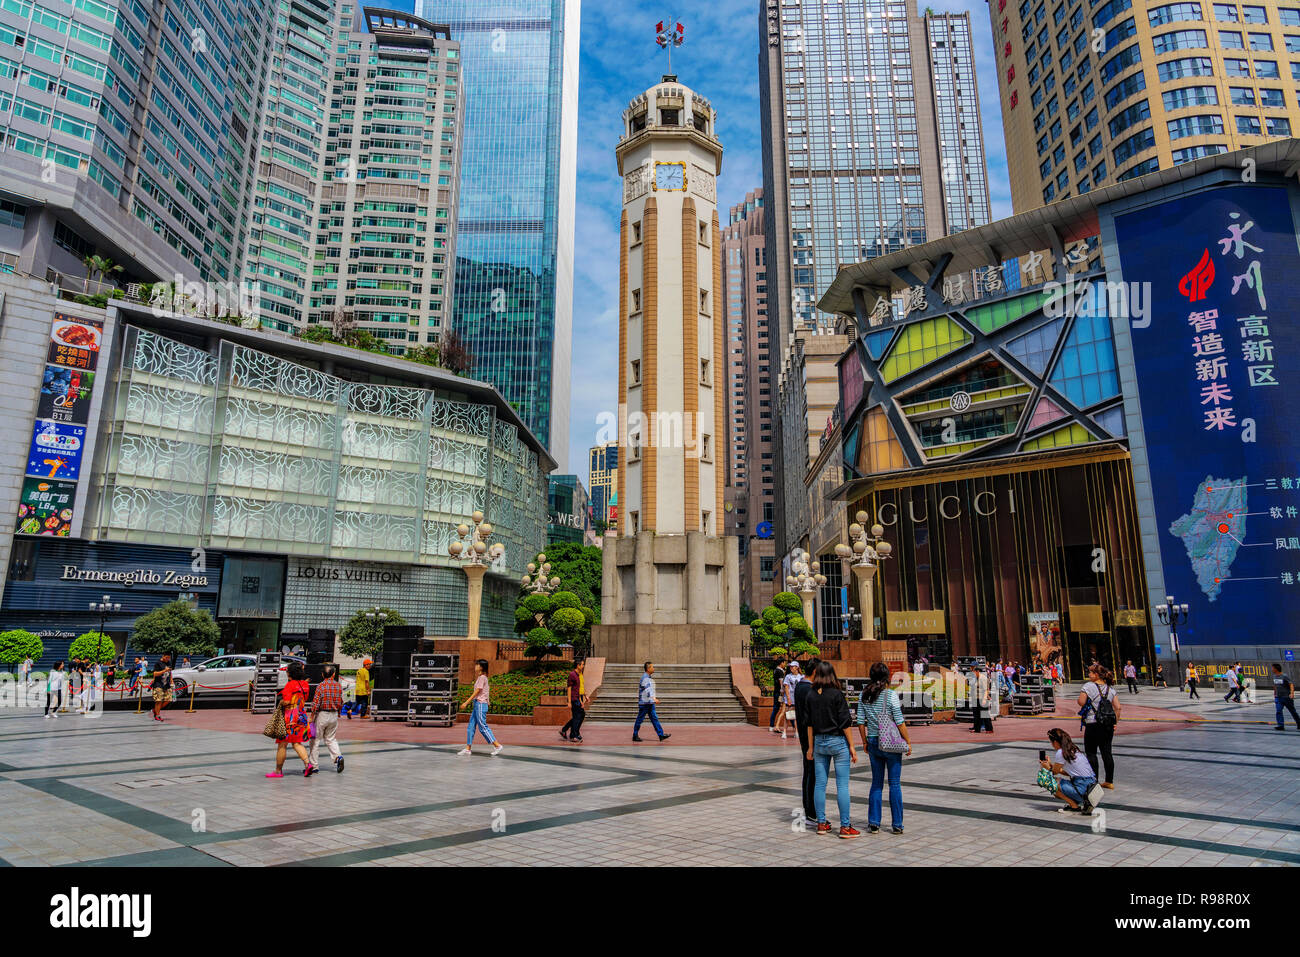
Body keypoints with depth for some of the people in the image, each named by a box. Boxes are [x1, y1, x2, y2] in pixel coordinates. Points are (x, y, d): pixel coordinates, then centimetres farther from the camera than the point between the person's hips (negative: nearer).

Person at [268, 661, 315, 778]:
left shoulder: (290, 684, -14)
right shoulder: (305, 684, 7)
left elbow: (286, 701, -20)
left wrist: (279, 703, -1)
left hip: (289, 717, -7)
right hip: (301, 716, 7)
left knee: (282, 745, 6)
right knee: (296, 743, 13)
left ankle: (278, 771, 15)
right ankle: (308, 763, -4)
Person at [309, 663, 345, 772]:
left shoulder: (321, 686, -13)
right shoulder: (338, 686, 0)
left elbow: (316, 703, -14)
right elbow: (341, 702, 6)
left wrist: (312, 717, -6)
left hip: (322, 715, -4)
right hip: (334, 715, 4)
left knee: (315, 739, 9)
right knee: (331, 739, 17)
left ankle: (313, 765, 14)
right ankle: (338, 756, -5)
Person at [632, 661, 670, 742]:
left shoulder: (649, 677, 14)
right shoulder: (645, 678, -16)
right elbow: (647, 690, -25)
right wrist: (654, 699, -28)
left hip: (650, 703, 9)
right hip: (644, 702, -9)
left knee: (654, 718, 6)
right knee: (640, 719, 1)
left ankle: (661, 735, 4)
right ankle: (635, 736, 10)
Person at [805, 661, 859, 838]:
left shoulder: (811, 696, 2)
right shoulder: (836, 694, -11)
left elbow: (809, 724, 6)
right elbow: (845, 723, -11)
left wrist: (811, 747, 13)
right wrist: (851, 746, -4)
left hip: (819, 742, 5)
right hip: (838, 742, -4)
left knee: (819, 783, 9)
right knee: (842, 785, 0)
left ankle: (821, 823, 15)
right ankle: (845, 827, 2)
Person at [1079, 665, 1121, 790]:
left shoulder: (1088, 686, -10)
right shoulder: (1110, 689, 7)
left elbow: (1081, 702, -17)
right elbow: (1117, 707, 3)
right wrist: (1115, 722, 10)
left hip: (1093, 725, -6)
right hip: (1108, 726, 6)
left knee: (1091, 753, 3)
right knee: (1107, 752, 12)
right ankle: (1109, 782, 18)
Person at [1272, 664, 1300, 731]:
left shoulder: (1284, 676, -12)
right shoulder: (1274, 676, 8)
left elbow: (1291, 685, -23)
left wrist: (1292, 693, -38)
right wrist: (1274, 695, 28)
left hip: (1287, 697, -5)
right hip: (1278, 698, 5)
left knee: (1293, 711, 10)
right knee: (1278, 711, -10)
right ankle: (1280, 726, -13)